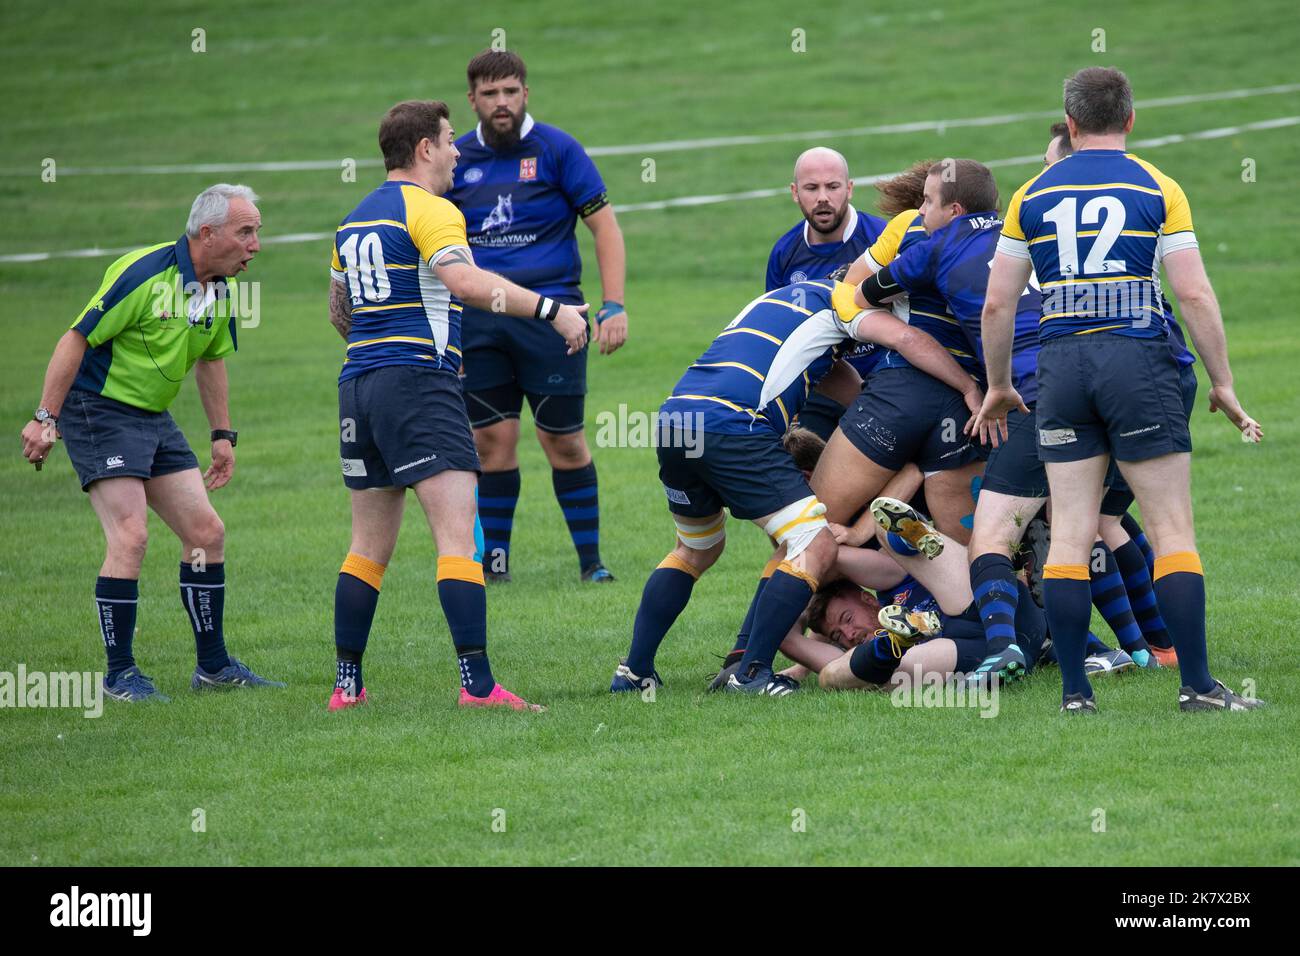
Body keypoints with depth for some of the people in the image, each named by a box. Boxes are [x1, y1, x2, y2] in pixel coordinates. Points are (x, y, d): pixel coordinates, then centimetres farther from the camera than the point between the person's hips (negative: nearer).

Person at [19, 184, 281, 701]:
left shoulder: (223, 288, 3)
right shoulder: (143, 274, -22)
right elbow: (76, 339, -19)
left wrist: (223, 435, 19)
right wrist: (45, 419, -20)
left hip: (153, 420, 8)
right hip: (98, 409, -8)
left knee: (206, 532, 5)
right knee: (130, 536, -18)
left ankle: (213, 664, 16)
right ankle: (119, 674, -10)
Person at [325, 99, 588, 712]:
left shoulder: (354, 221, 18)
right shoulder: (427, 209, -8)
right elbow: (466, 282, -24)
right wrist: (551, 310, -23)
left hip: (358, 385, 8)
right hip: (419, 383, -8)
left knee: (370, 547, 14)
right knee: (458, 537, -12)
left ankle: (346, 685, 13)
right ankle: (477, 684, -20)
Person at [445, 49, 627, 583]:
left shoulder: (556, 150, 0)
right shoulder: (457, 160, 9)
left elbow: (604, 225, 1)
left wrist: (614, 307, -8)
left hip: (549, 311, -3)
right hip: (478, 317, 3)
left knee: (564, 441, -3)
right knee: (492, 440, 0)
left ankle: (590, 559, 7)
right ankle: (494, 559, 11)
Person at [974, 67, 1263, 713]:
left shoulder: (1032, 195, 8)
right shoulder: (1157, 189, 0)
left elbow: (997, 303, 8)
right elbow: (1194, 295, -5)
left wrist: (997, 386, 20)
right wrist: (1223, 386, 2)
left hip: (1061, 365, 3)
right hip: (1138, 363, -3)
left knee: (1070, 533, 5)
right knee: (1173, 532, 0)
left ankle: (1073, 689, 2)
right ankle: (1196, 684, -4)